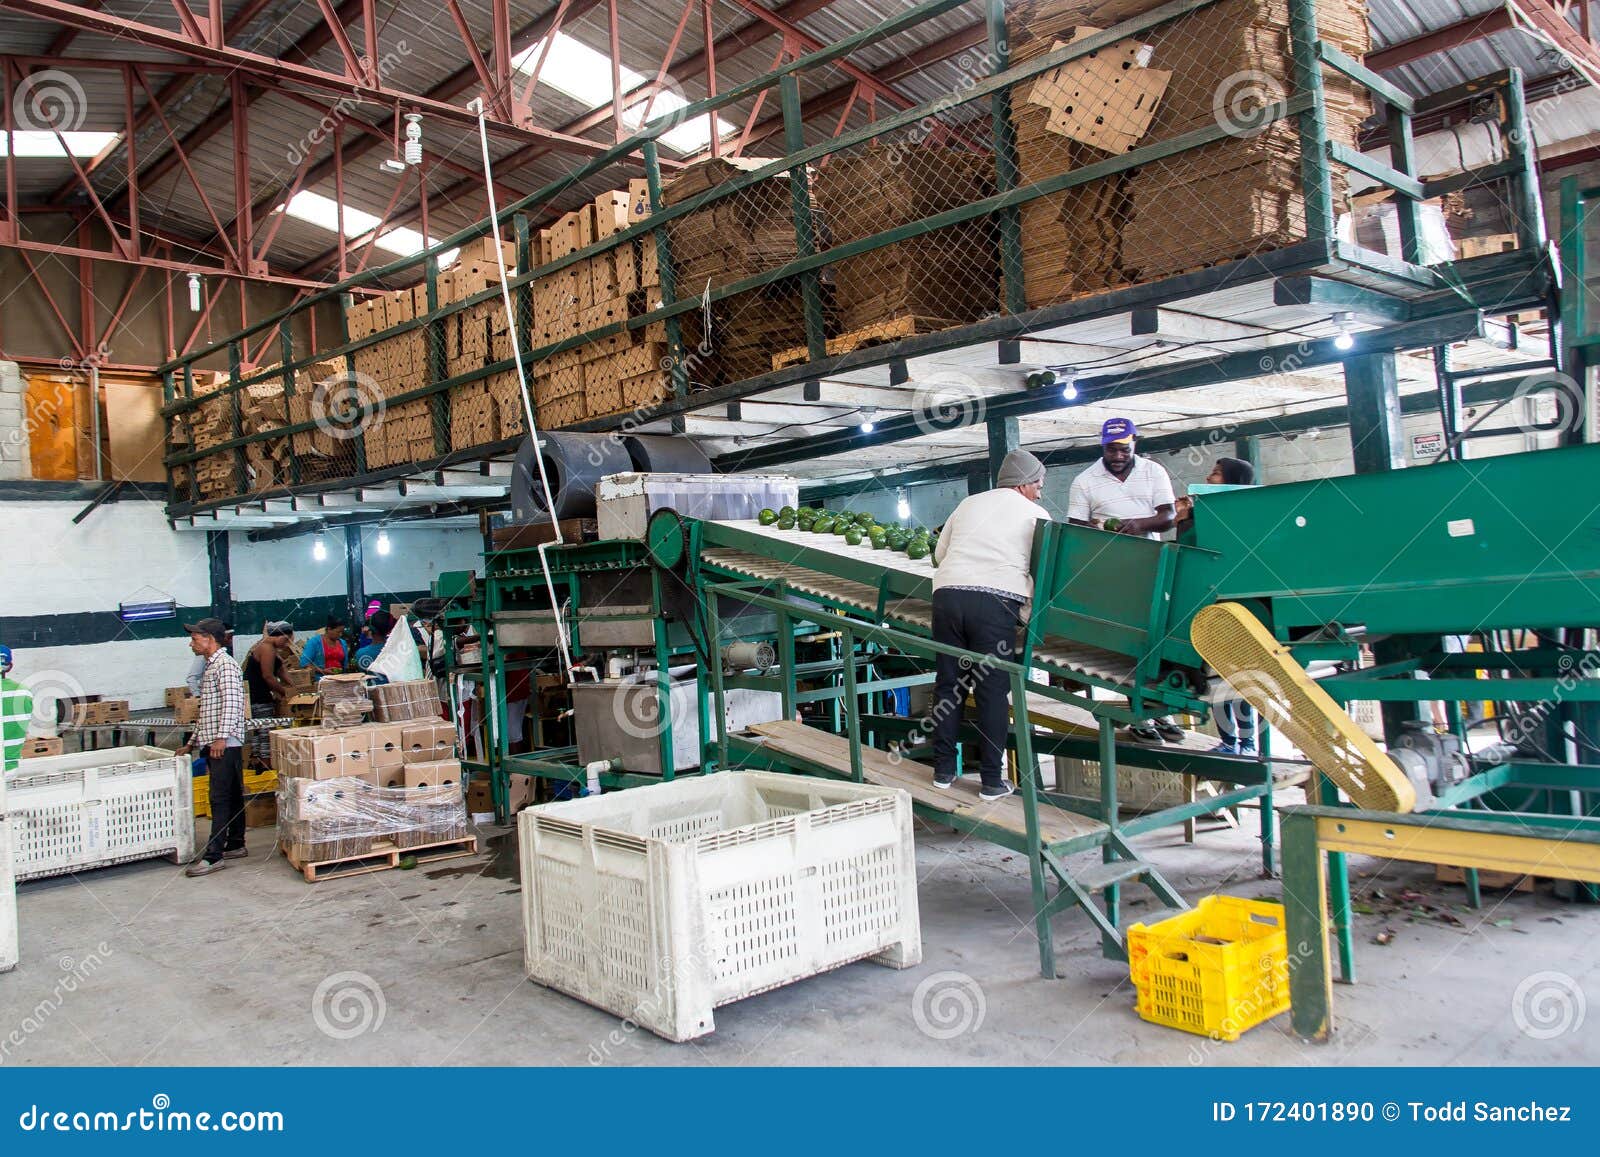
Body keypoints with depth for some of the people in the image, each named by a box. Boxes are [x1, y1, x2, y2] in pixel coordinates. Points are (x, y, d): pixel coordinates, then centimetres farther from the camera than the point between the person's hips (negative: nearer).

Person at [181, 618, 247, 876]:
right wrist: (192, 742, 27)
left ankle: (213, 856, -11)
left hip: (225, 745, -10)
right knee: (231, 797, 13)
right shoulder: (211, 666, 22)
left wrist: (221, 737, -28)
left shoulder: (225, 664, -10)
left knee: (220, 799, -10)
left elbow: (231, 702, -22)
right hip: (212, 744, 10)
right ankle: (235, 845, 19)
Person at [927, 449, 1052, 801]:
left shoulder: (968, 504, 23)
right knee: (992, 691, 2)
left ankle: (943, 770, 18)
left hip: (948, 591, 4)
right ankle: (992, 781, 6)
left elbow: (939, 554, 24)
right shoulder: (1036, 514, 12)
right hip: (996, 599, -4)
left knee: (948, 684, 11)